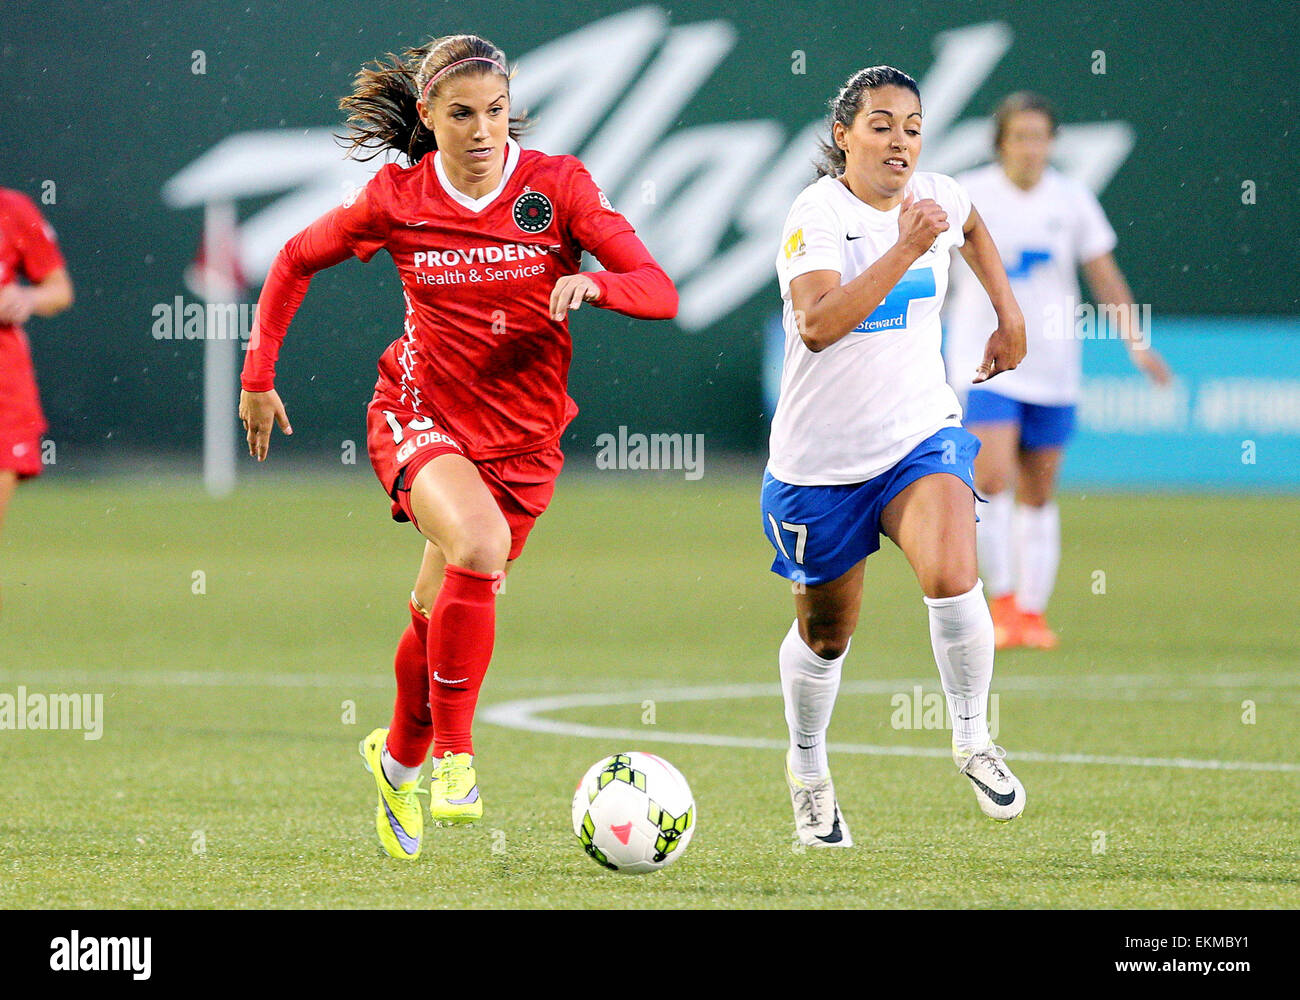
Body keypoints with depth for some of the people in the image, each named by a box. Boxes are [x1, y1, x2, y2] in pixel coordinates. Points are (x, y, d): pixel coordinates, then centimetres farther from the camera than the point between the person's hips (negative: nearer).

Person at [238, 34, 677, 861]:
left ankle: (400, 759, 39)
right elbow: (297, 262, 9)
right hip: (422, 414, -2)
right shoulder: (398, 197, -7)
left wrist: (592, 283, -35)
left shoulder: (557, 186, -9)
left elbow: (660, 292, -15)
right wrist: (259, 375, 8)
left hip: (523, 435, 2)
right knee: (480, 546, -31)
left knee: (444, 609, 9)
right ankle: (454, 757, -19)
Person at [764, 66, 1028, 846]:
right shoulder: (818, 214, -18)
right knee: (825, 633, 13)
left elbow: (972, 229, 27)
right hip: (820, 459, -2)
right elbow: (818, 326, -35)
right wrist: (904, 249, -39)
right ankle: (808, 773, 39)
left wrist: (1009, 314, 19)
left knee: (951, 577, -25)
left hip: (922, 437, 3)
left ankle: (973, 740, -6)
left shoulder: (938, 198, -1)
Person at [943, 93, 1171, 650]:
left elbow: (1106, 279, 6)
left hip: (1053, 368, 3)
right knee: (992, 479, -18)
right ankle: (1002, 601, -8)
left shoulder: (1071, 200, 2)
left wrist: (1135, 341, -3)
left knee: (1038, 497, 6)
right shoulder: (966, 197, -5)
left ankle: (1032, 611, 14)